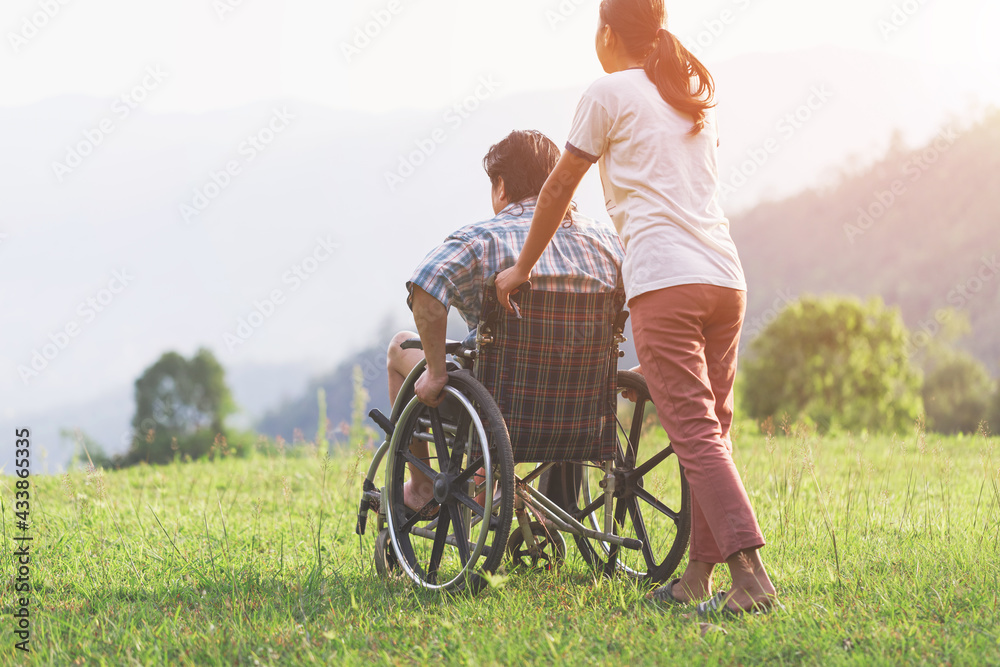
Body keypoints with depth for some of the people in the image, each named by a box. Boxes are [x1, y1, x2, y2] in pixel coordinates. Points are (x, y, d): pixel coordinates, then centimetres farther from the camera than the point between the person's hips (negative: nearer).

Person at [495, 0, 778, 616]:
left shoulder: (610, 94, 4)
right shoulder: (697, 96, 22)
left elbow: (559, 190, 10)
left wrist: (523, 269, 22)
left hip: (664, 283, -6)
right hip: (725, 277, 7)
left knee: (696, 434, -11)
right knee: (713, 429, 10)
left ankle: (751, 576, -21)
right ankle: (698, 576, 11)